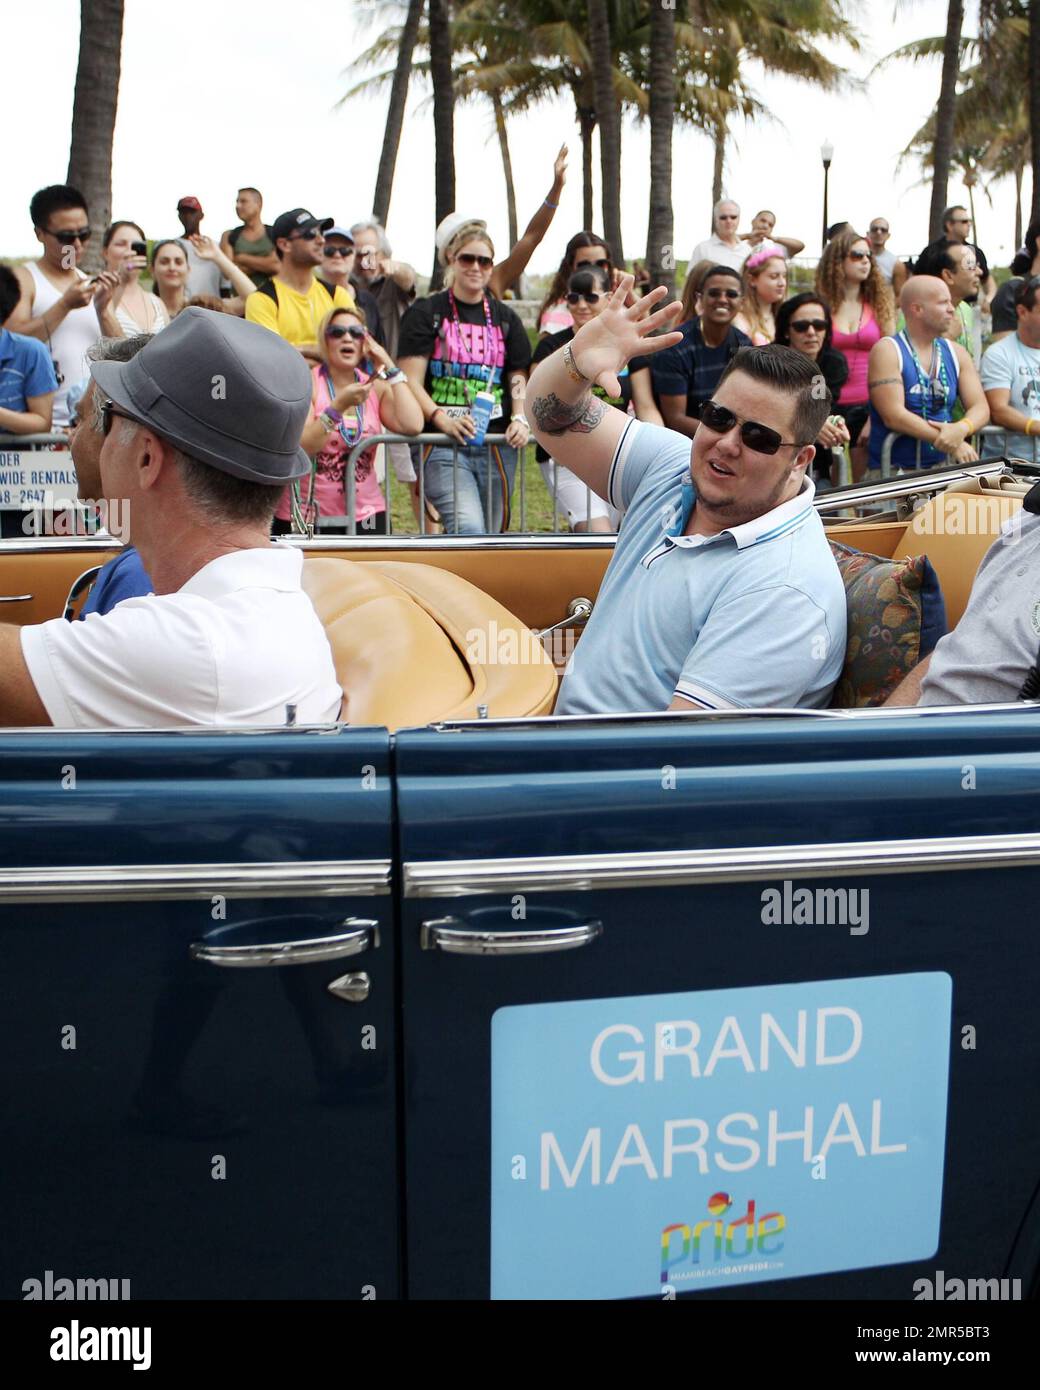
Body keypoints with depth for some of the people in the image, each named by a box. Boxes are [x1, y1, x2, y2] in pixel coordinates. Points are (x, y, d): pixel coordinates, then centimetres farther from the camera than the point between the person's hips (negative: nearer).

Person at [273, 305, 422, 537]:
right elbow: (298, 450, -17)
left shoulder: (376, 386, 8)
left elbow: (412, 426, -11)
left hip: (366, 515, 3)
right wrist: (338, 407, -24)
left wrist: (390, 369, -5)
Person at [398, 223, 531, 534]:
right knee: (468, 529, -24)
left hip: (497, 444, 4)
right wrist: (442, 419, -20)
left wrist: (520, 419, -5)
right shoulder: (426, 312, 5)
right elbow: (411, 381, -4)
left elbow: (519, 378, 16)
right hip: (443, 443, -4)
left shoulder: (505, 318, 18)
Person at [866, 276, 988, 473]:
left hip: (942, 468, 5)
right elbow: (893, 416, -15)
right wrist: (953, 445, -18)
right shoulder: (887, 351, -6)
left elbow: (980, 407, 6)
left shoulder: (956, 353, 12)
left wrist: (961, 428, -18)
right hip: (892, 472, -5)